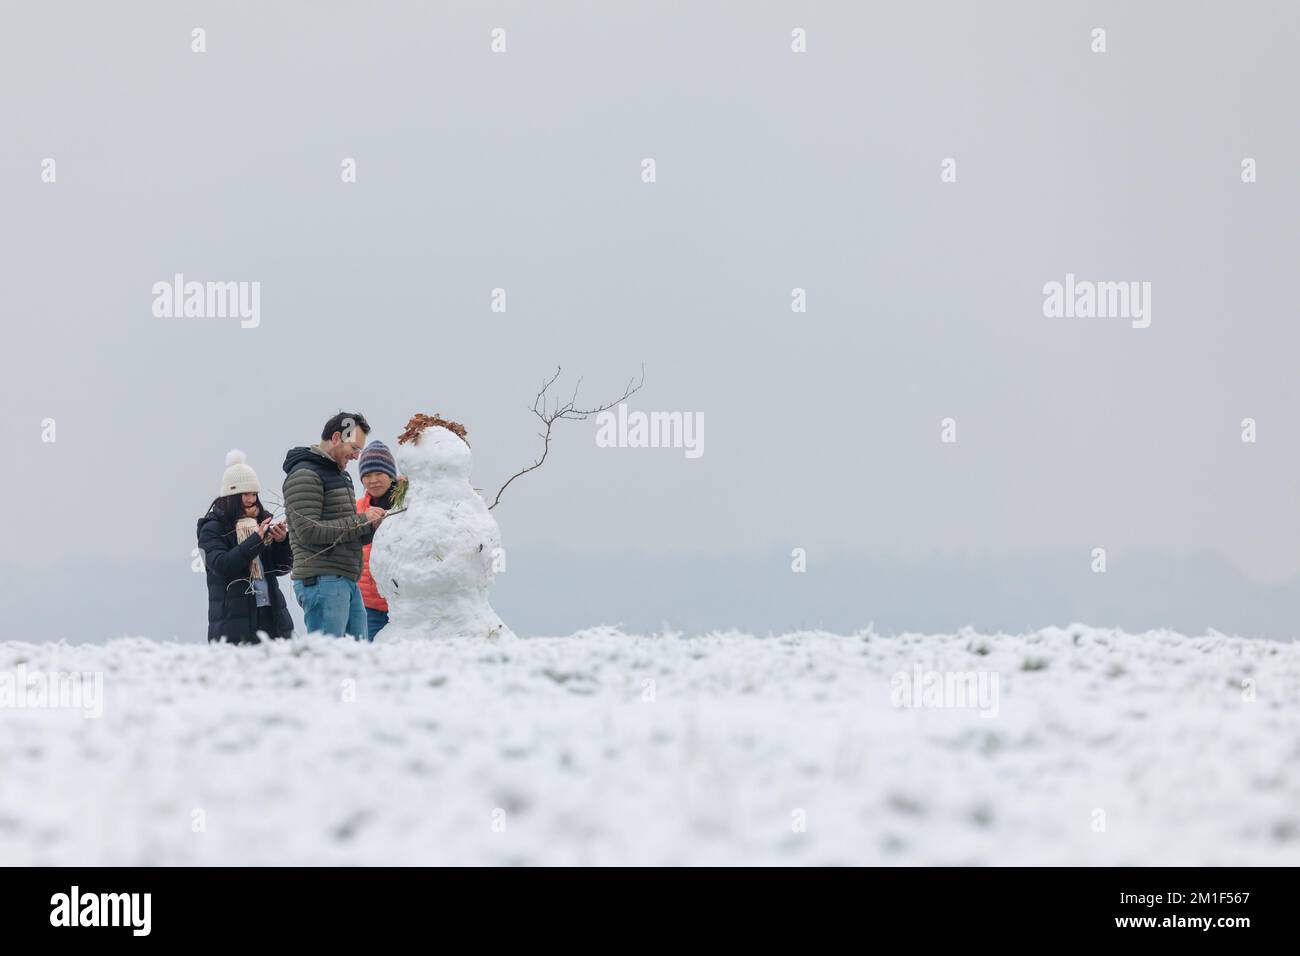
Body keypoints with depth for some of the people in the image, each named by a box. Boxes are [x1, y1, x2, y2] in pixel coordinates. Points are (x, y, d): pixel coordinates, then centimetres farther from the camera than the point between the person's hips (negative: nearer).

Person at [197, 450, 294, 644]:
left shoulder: (261, 522, 14)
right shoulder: (212, 529, 1)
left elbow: (282, 567, 14)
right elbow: (221, 565, -16)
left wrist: (282, 541, -5)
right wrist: (256, 539, -19)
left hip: (270, 613, 5)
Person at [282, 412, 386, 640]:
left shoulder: (339, 475, 23)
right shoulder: (304, 475, -8)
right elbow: (309, 531, -18)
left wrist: (370, 526, 4)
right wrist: (360, 521, -14)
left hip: (347, 582, 10)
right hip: (322, 581, -10)